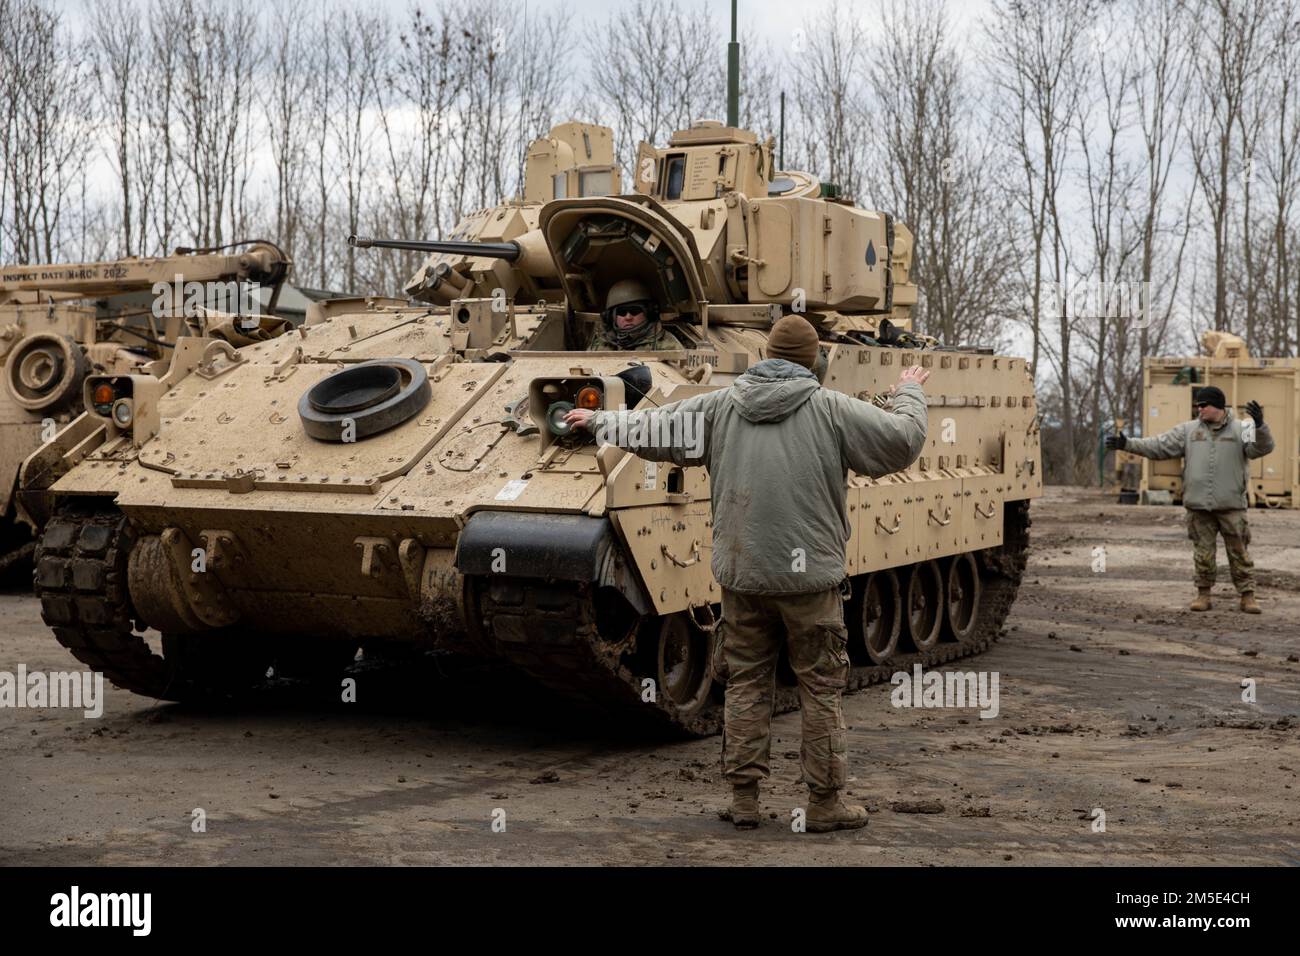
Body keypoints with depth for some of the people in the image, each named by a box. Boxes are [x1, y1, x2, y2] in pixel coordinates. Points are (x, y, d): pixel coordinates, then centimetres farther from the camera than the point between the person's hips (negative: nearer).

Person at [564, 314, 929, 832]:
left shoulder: (720, 406, 3)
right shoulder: (831, 408, -6)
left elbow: (652, 432, 11)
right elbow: (903, 441, -5)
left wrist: (597, 420, 28)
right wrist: (909, 394, 15)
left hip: (741, 573, 3)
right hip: (810, 575, -3)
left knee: (746, 683, 12)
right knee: (821, 688, 6)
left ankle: (743, 797, 16)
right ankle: (824, 802, 12)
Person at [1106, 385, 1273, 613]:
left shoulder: (1240, 429, 2)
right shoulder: (1188, 430, 7)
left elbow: (1262, 448, -11)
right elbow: (1158, 446, 4)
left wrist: (1259, 425, -30)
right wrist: (1127, 444, -5)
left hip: (1231, 506, -2)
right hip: (1198, 506, 2)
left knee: (1239, 552, 3)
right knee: (1203, 553, 7)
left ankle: (1247, 596, 10)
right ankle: (1203, 594, 17)